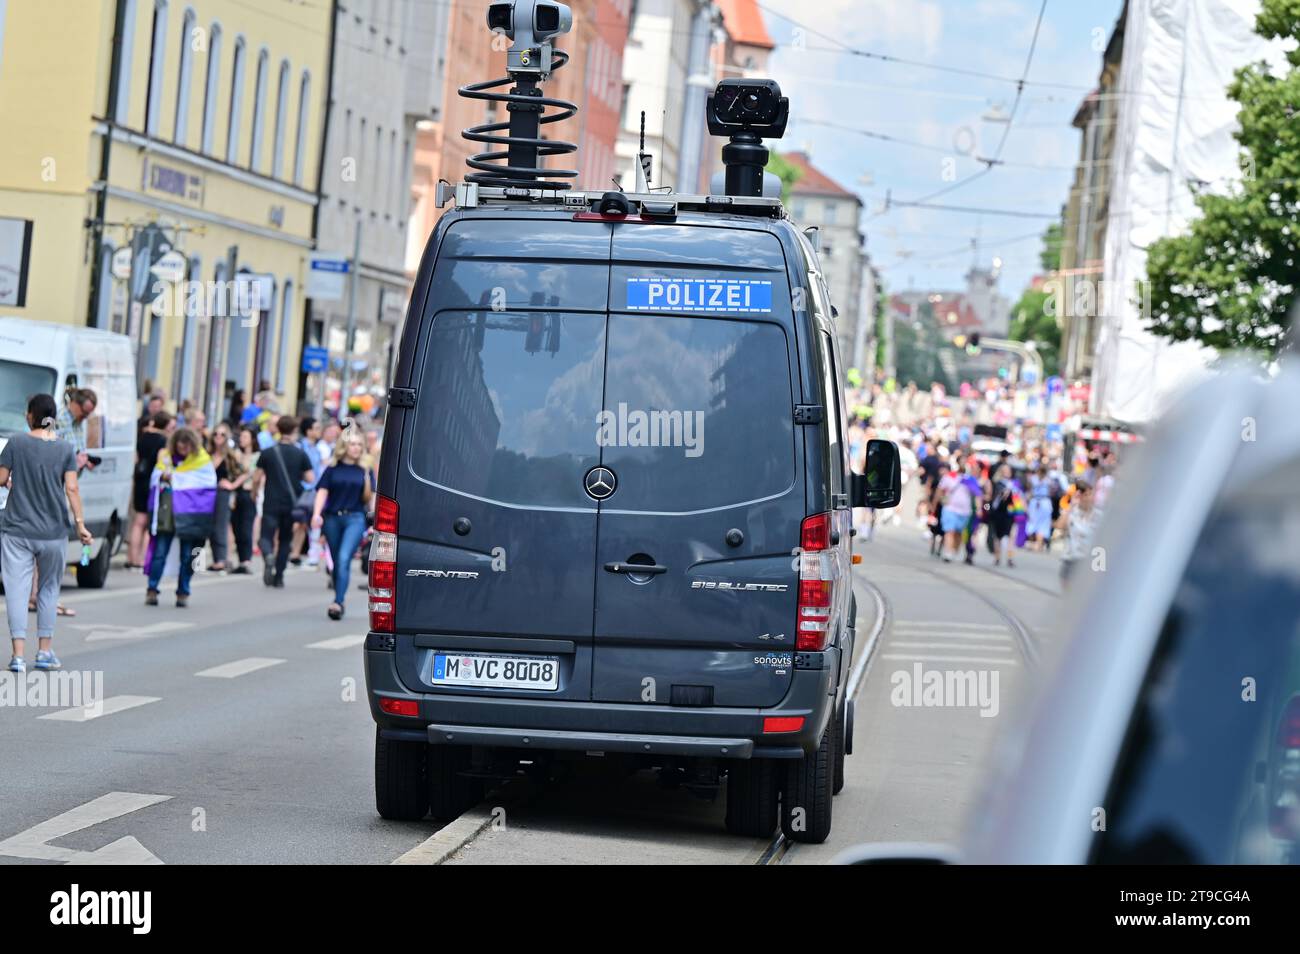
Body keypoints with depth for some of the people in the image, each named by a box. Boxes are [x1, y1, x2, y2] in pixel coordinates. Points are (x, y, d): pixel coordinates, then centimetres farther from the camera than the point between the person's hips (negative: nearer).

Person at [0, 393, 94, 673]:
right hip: (53, 533, 2)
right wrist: (80, 524, -2)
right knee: (49, 589, 16)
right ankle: (45, 652, 18)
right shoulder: (65, 449, -1)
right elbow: (71, 488, -6)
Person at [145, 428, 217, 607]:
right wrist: (163, 477, -10)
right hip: (167, 513, 1)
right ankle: (152, 590, 1)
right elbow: (154, 480, 13)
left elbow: (208, 488, 0)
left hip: (190, 516, -1)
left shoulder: (202, 460, 1)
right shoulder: (165, 457, 8)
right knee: (160, 552, -3)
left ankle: (183, 593, 11)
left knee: (188, 556, 3)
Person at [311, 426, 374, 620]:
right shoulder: (333, 468, 5)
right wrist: (316, 514, -14)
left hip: (355, 518, -2)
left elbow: (367, 498, 4)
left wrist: (367, 477, -11)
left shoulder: (364, 469, 5)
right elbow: (322, 491, 0)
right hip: (332, 517, 2)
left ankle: (338, 602, -23)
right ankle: (339, 602, 26)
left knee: (344, 559, -17)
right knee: (337, 562, 12)